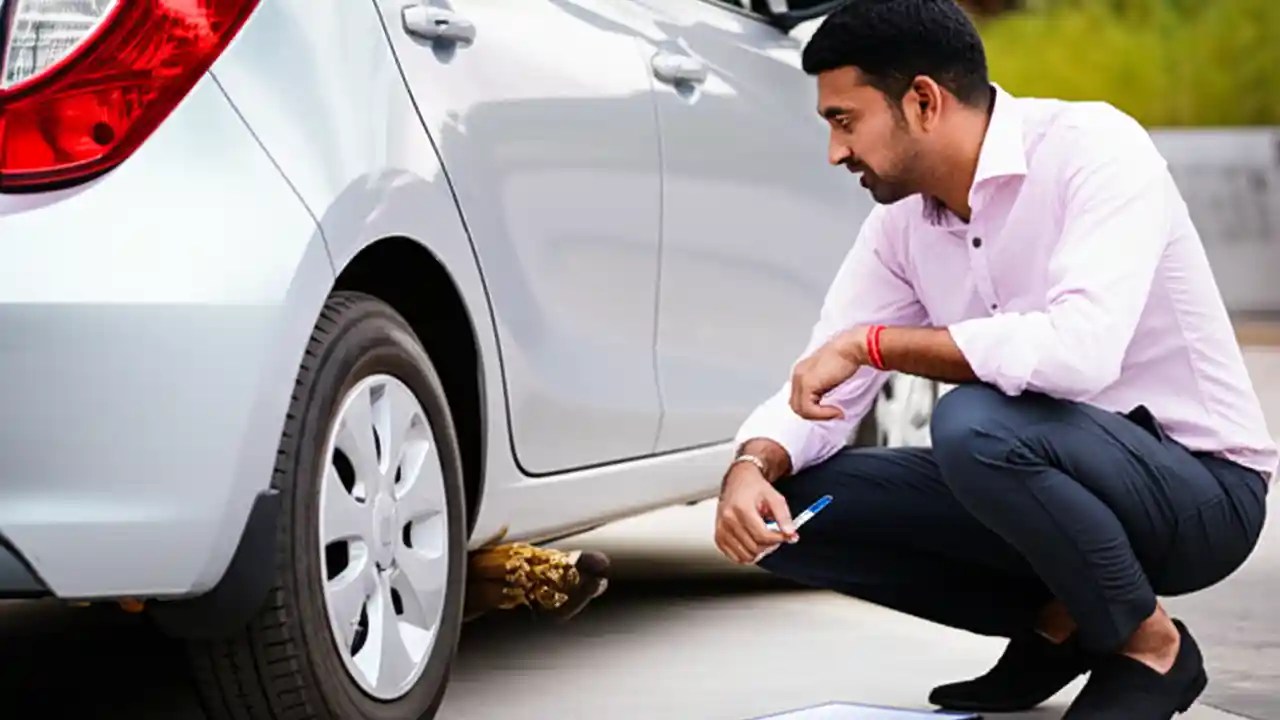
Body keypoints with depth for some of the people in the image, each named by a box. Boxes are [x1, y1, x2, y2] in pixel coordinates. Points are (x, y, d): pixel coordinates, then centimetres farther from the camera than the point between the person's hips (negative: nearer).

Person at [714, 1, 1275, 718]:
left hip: (1202, 488, -7)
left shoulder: (1094, 149, -21)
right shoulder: (902, 220, 1)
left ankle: (1150, 646, -11)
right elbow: (819, 391, 3)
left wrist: (874, 342, -27)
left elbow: (1079, 350, -36)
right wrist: (752, 465, -20)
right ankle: (1058, 623, 8)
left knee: (973, 423, -35)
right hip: (1063, 479, 7)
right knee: (786, 507, -6)